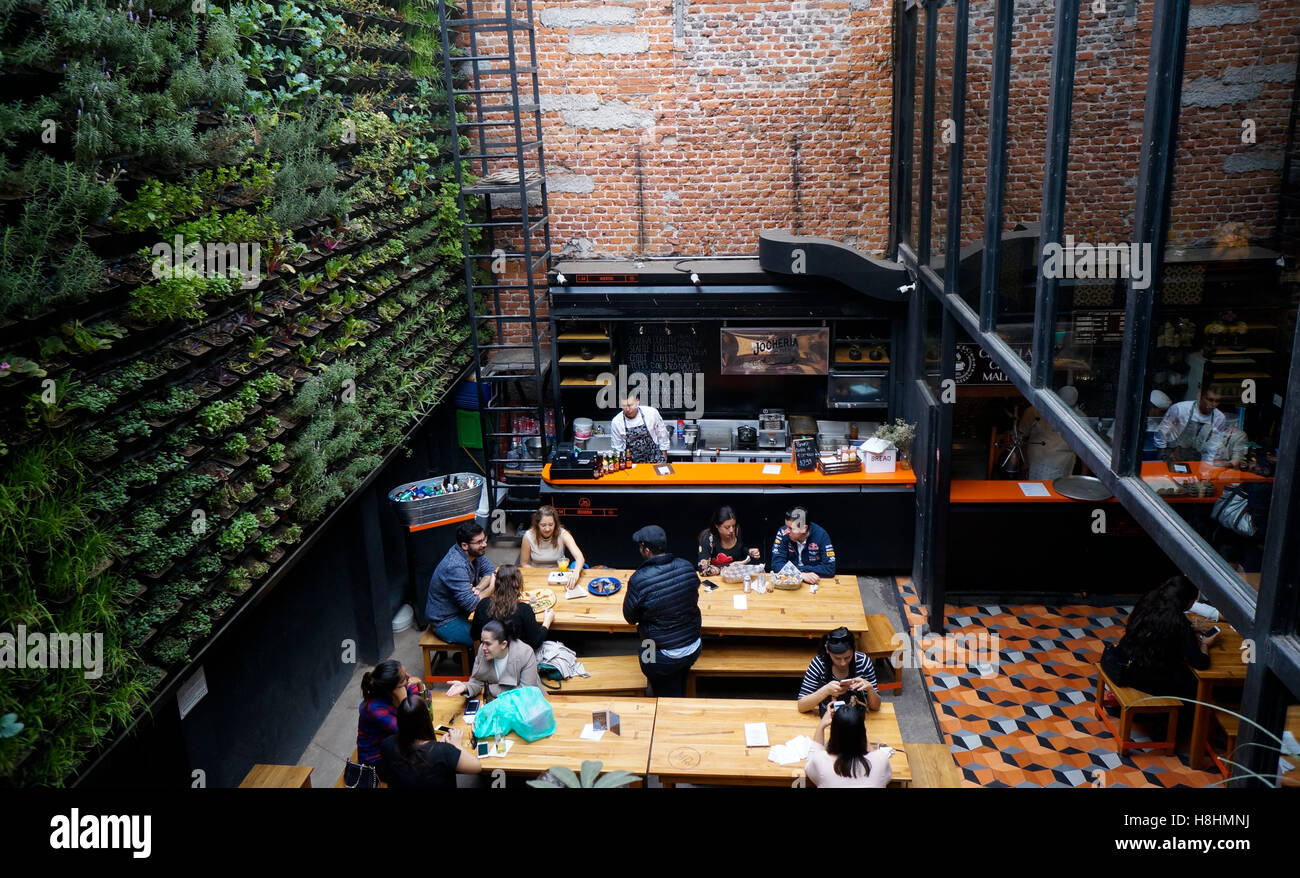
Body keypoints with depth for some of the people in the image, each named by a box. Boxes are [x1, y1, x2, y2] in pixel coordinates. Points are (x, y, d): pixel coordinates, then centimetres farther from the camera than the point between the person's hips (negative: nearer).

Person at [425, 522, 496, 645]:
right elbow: (471, 605, -32)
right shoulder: (455, 567, -31)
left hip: (461, 610, 9)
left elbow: (490, 571, 3)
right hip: (446, 622, -9)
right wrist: (491, 588, -21)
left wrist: (478, 589, -16)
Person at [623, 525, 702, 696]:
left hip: (662, 657, -5)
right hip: (694, 648, 5)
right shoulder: (687, 567, -11)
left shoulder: (639, 580, -26)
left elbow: (630, 618, -10)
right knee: (680, 692, 31)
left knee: (667, 700, 22)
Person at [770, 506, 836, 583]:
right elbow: (776, 564, -15)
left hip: (812, 582, -1)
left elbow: (830, 568, -14)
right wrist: (801, 574, -28)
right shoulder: (783, 533, -10)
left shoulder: (821, 536, -13)